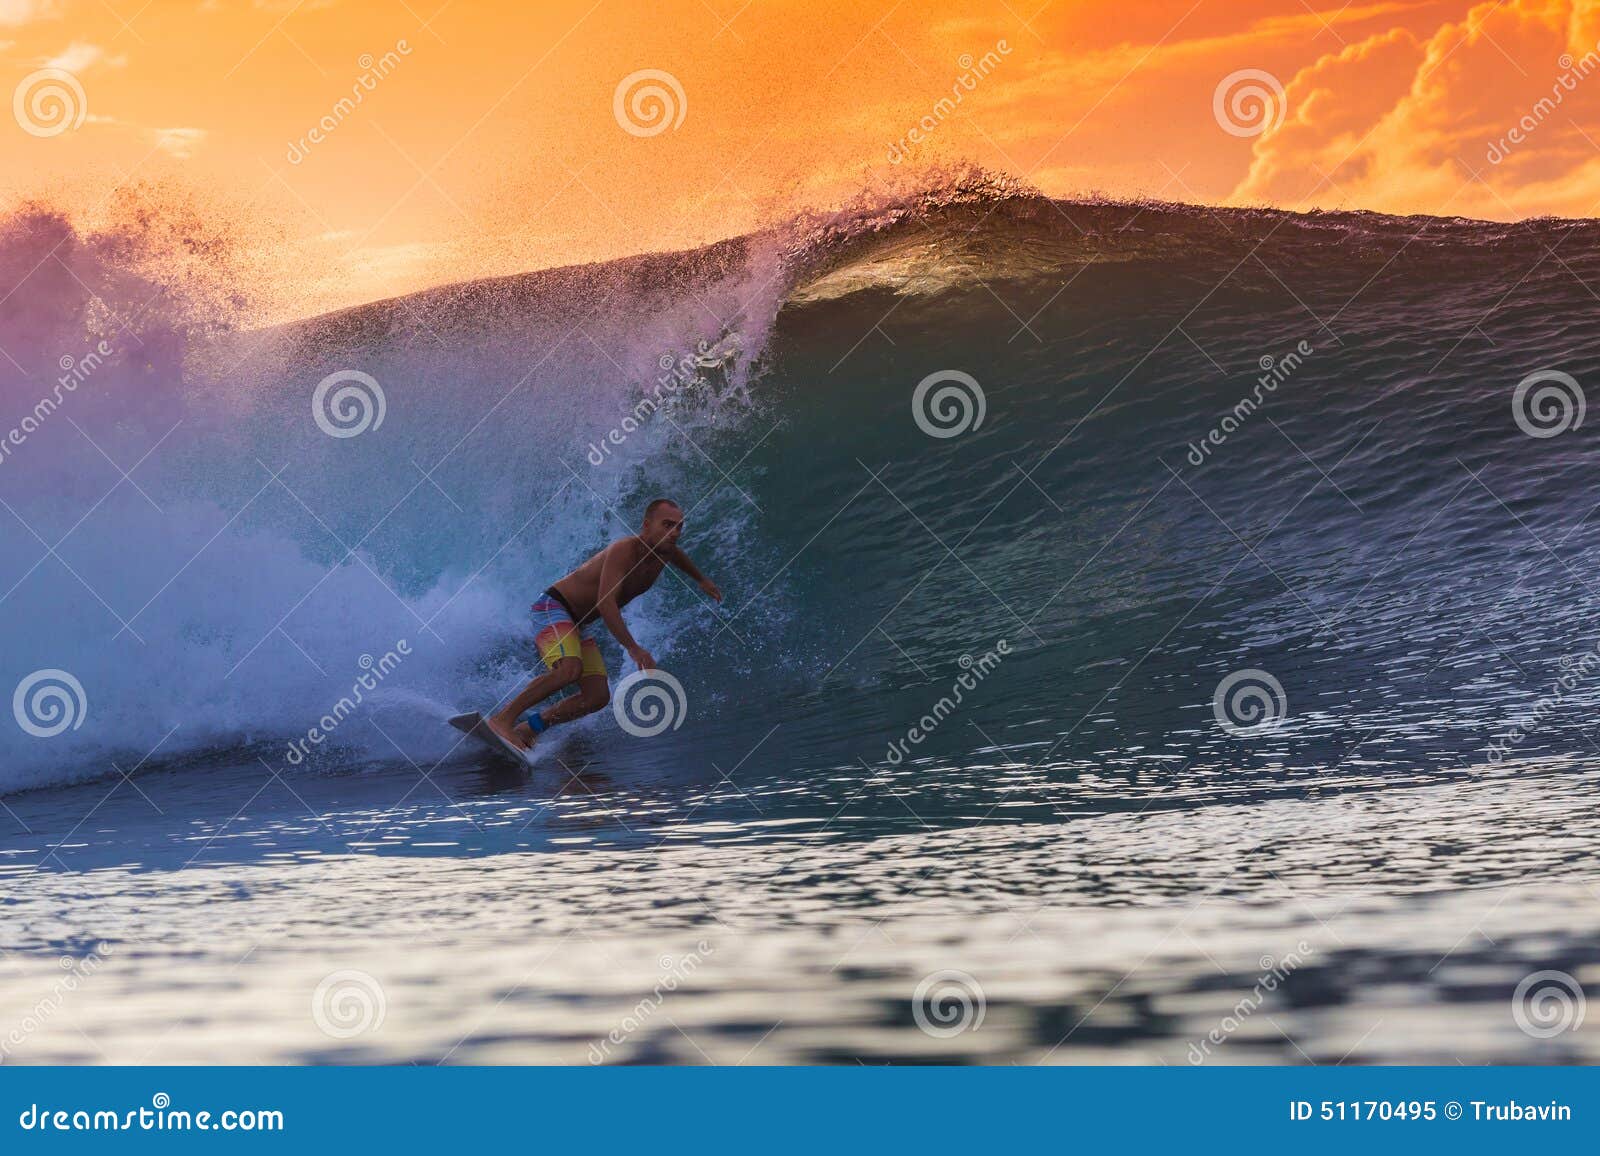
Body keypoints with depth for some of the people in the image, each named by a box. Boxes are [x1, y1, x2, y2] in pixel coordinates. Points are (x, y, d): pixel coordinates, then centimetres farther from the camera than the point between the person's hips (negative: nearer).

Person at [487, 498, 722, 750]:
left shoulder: (664, 552, 1)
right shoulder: (624, 550, -26)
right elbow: (605, 603, -37)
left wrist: (701, 579, 44)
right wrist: (633, 649, -42)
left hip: (580, 625, 9)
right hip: (553, 607, -9)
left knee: (598, 697, -5)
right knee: (570, 669, -35)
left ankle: (529, 728, 3)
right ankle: (503, 718, -27)